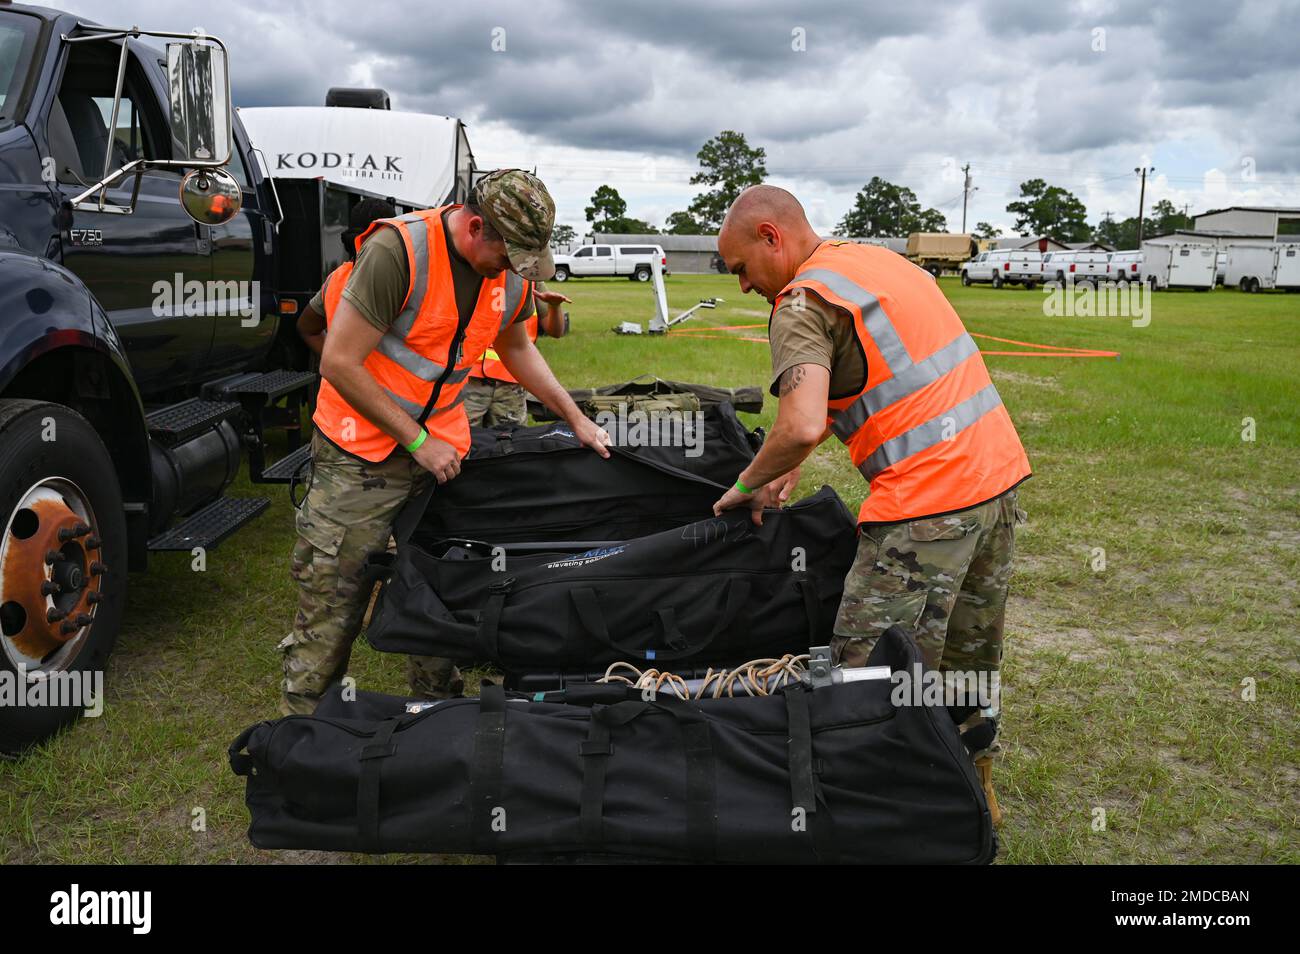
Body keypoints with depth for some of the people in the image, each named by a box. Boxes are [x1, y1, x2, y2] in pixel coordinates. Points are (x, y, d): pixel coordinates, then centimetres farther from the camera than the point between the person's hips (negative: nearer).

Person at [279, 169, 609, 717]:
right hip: (361, 458, -5)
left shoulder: (513, 272, 1)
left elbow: (515, 347, 21)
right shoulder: (397, 251, -21)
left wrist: (575, 418, 16)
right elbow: (340, 365, -20)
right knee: (332, 605, 0)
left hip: (444, 448, 6)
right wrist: (417, 441, -16)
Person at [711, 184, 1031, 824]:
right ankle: (971, 786, 38)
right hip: (999, 468, 10)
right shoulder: (878, 259, 19)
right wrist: (789, 470, 23)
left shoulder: (801, 302, -10)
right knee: (969, 659, 23)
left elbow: (801, 426, -24)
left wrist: (747, 483, -5)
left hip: (928, 500, -10)